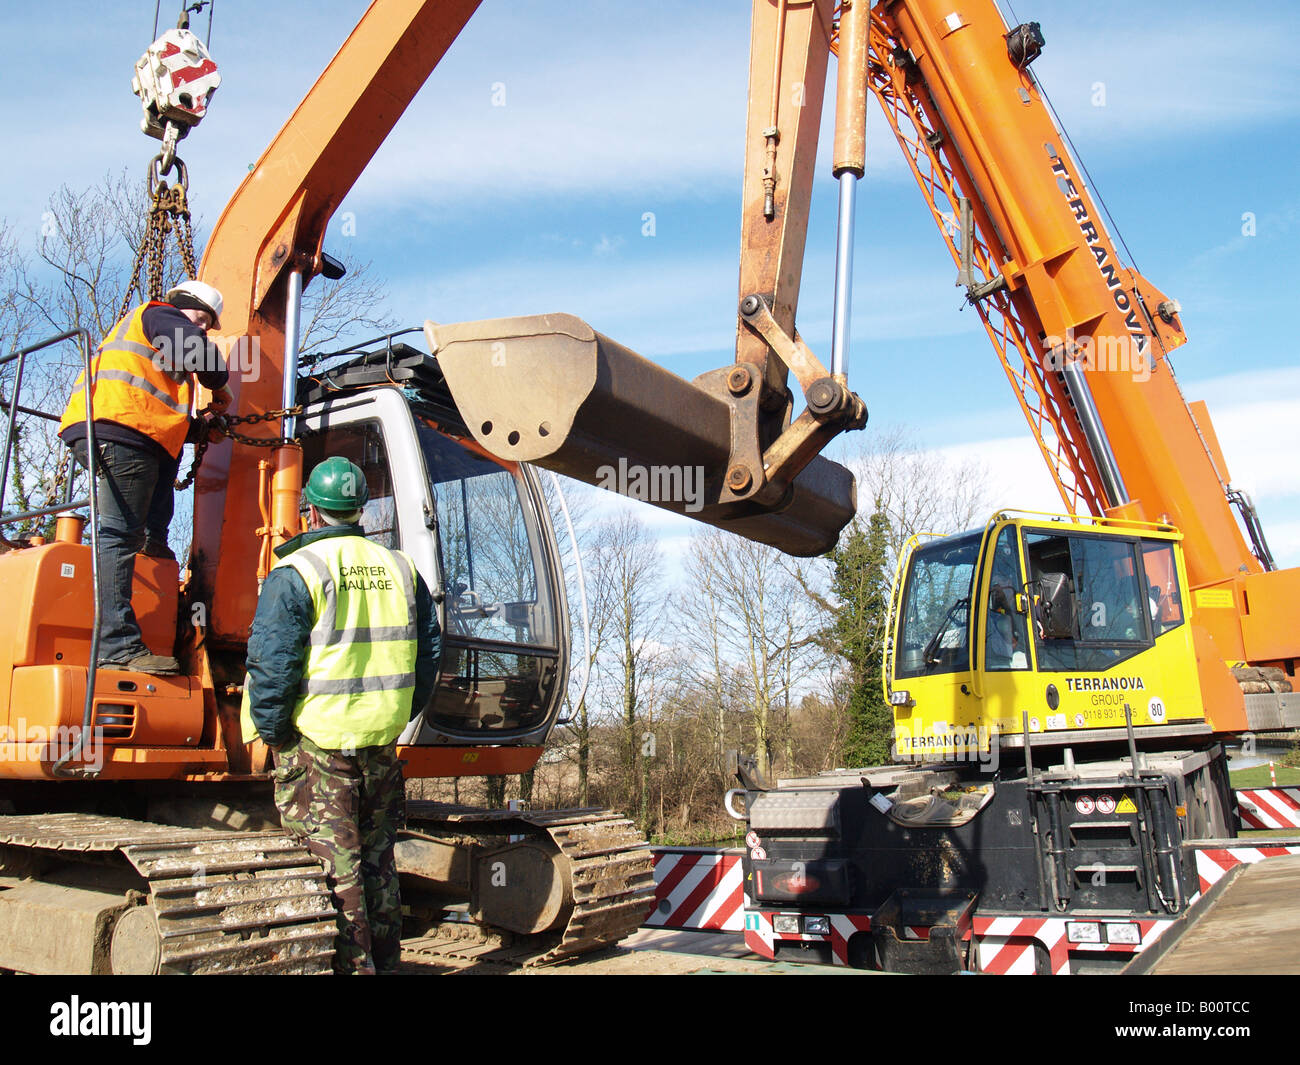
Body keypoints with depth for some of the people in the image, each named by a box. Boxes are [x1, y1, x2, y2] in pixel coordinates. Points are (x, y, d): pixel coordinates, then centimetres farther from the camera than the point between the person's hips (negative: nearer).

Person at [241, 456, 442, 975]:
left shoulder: (296, 571, -9)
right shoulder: (398, 568, 8)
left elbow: (272, 660, -15)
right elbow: (429, 649, 10)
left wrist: (270, 729, -3)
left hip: (317, 741, -5)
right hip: (382, 739, 5)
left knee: (331, 861, 3)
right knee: (377, 857, 16)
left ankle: (352, 964, 8)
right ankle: (384, 960, 24)